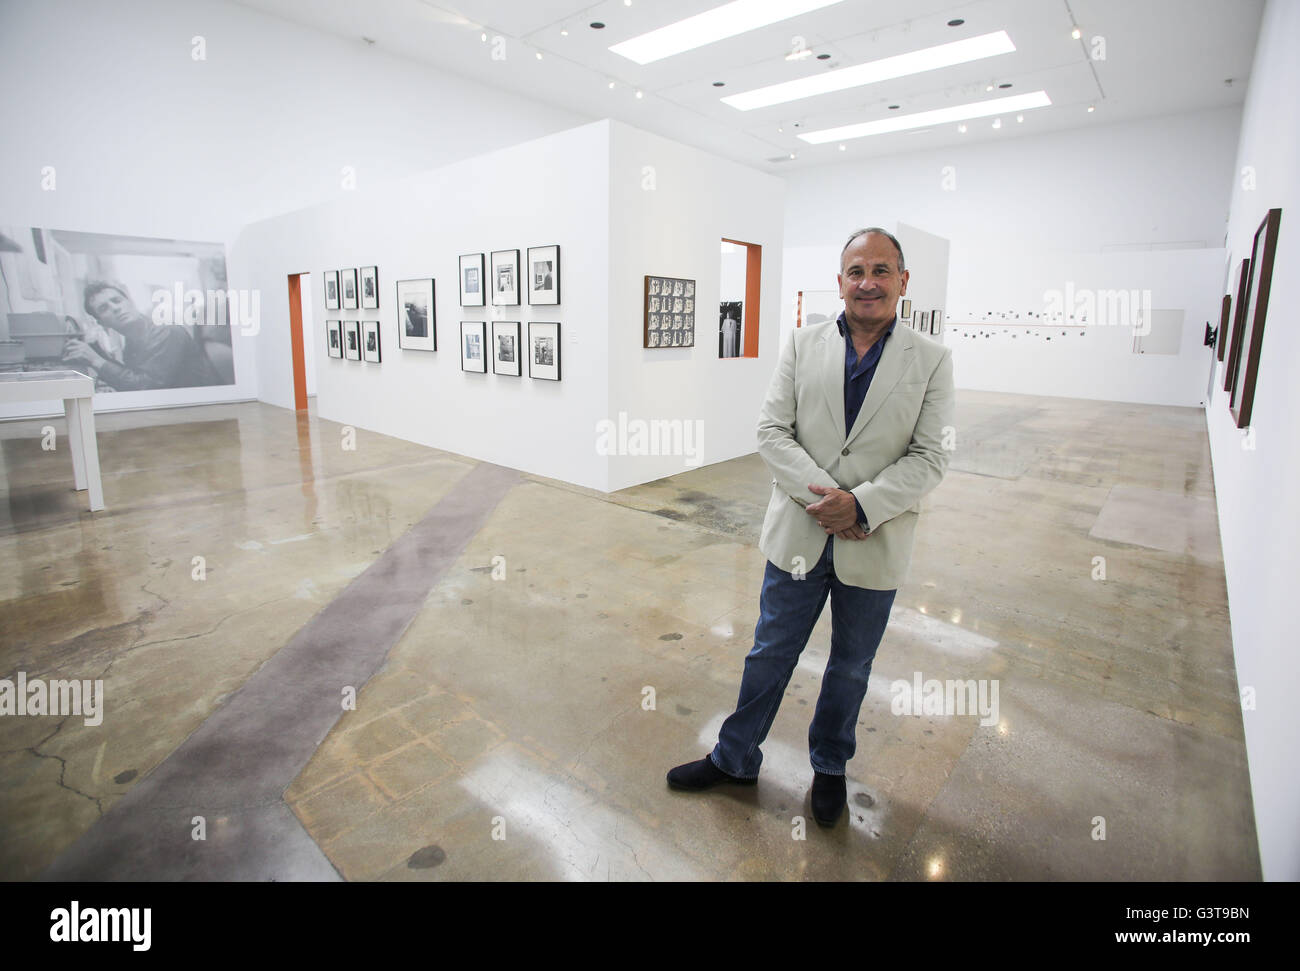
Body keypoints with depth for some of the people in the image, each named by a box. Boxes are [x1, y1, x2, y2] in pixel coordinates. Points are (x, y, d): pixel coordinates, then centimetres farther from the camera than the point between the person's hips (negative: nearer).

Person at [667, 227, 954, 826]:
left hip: (874, 546, 0)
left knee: (851, 667, 18)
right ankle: (734, 759, 35)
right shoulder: (803, 344, 1)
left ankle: (830, 767, 43)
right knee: (770, 654, 14)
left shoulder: (931, 360, -2)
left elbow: (929, 457, -6)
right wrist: (821, 495, -18)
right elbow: (772, 431, -5)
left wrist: (860, 504, -19)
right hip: (798, 535, 1)